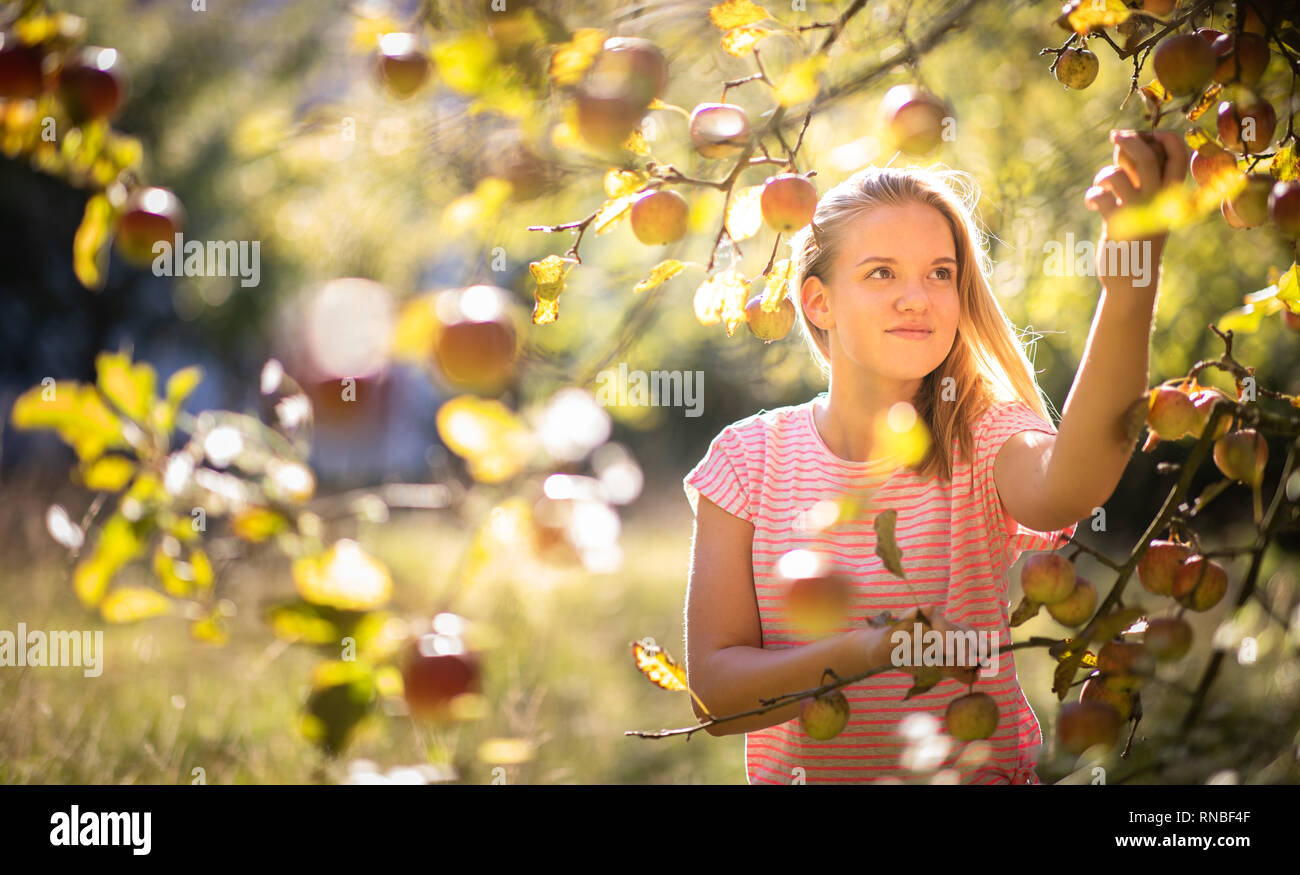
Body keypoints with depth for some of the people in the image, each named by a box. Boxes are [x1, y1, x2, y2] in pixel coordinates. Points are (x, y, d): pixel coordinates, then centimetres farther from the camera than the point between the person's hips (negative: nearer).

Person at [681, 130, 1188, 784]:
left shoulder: (986, 439, -4)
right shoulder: (749, 458, 0)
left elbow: (1064, 489, -30)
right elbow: (714, 693, -6)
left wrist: (1128, 289, -46)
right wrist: (868, 652, -25)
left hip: (981, 772, -1)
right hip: (801, 773, 2)